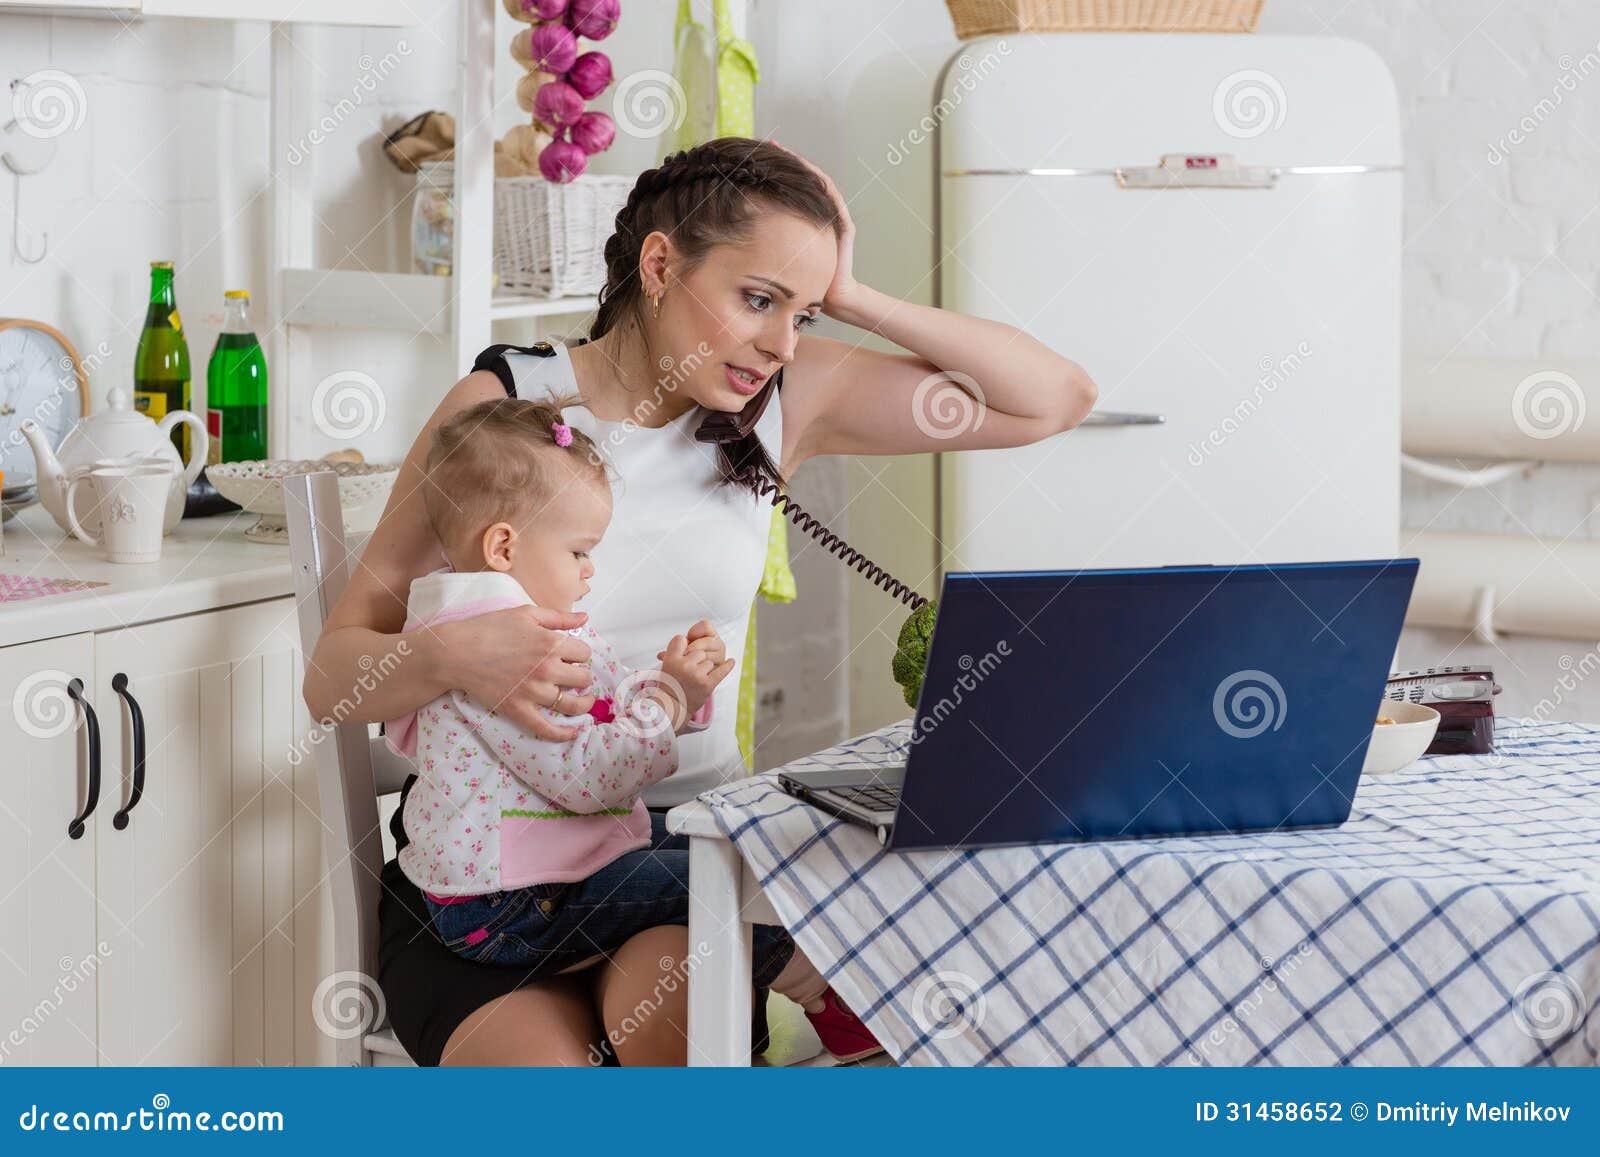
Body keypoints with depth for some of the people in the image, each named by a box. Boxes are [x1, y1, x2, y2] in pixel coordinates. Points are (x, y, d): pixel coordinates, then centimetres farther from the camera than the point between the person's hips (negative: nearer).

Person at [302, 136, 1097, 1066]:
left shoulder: (787, 396, 5)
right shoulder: (504, 407, -5)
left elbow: (1057, 398, 4)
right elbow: (334, 678, -5)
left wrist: (852, 300, -3)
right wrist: (452, 654, -27)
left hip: (688, 849, 2)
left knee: (662, 1001, -33)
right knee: (543, 1058, -31)